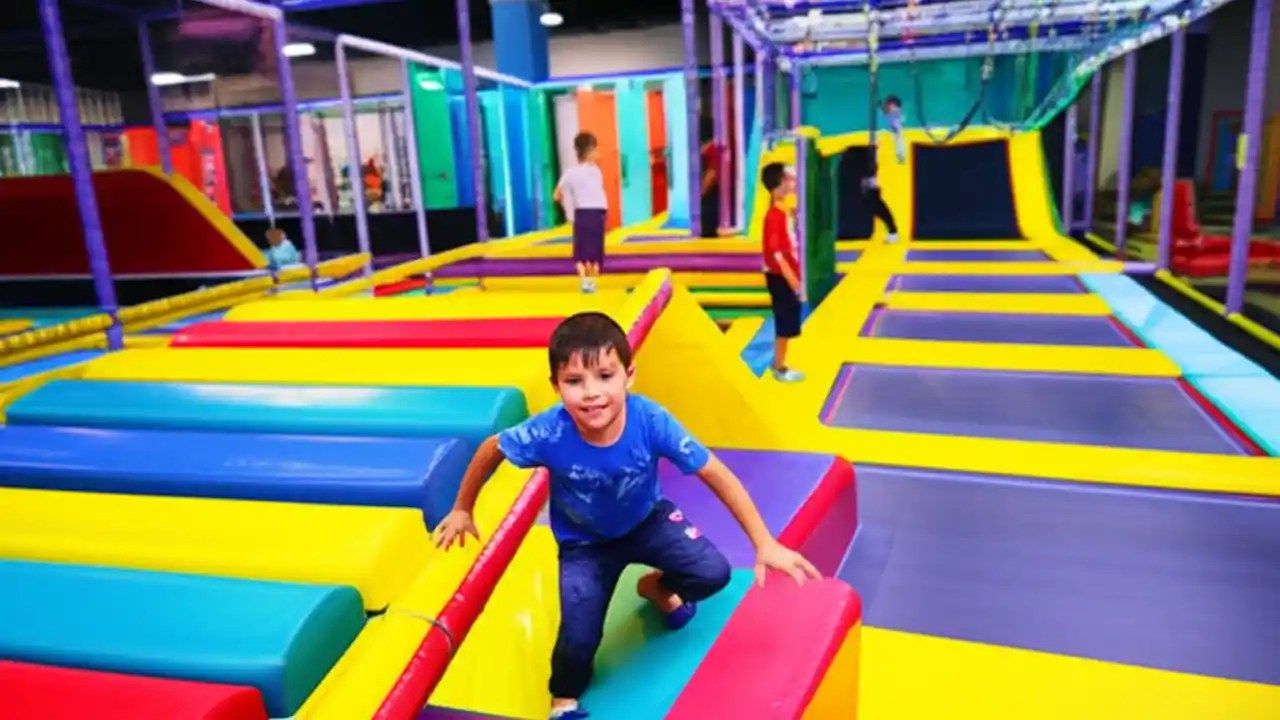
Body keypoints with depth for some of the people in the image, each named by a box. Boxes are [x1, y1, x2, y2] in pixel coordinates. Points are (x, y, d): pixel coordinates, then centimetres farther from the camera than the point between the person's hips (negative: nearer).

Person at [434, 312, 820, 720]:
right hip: (584, 541, -1)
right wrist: (462, 510, 1)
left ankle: (656, 587, 22)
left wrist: (764, 544, -22)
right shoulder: (548, 433, -34)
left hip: (647, 520, 1)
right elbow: (490, 449, -13)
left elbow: (717, 475, -23)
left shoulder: (651, 421, -34)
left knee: (713, 574, -16)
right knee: (579, 640, -13)